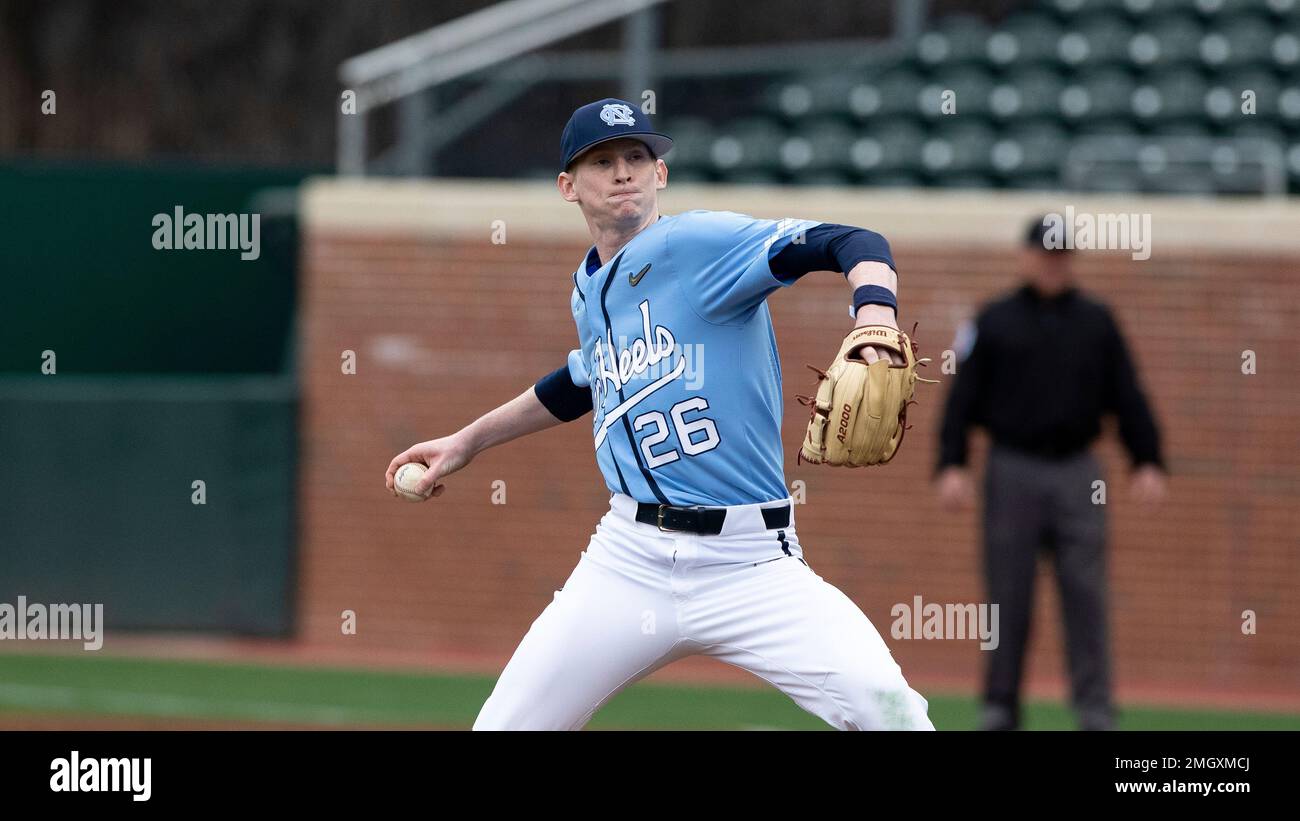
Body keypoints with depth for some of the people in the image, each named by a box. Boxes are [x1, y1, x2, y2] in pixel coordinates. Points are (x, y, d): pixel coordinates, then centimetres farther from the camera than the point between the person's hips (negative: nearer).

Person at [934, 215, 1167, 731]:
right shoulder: (994, 322, 4)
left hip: (1077, 475, 1)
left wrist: (1148, 461, 0)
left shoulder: (1097, 322, 9)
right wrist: (951, 466, -9)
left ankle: (1095, 708, -5)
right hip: (1013, 471, -1)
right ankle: (1000, 705, 9)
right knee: (1009, 594, 2)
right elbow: (963, 398, 1)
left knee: (1085, 592, -5)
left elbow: (1127, 397, 9)